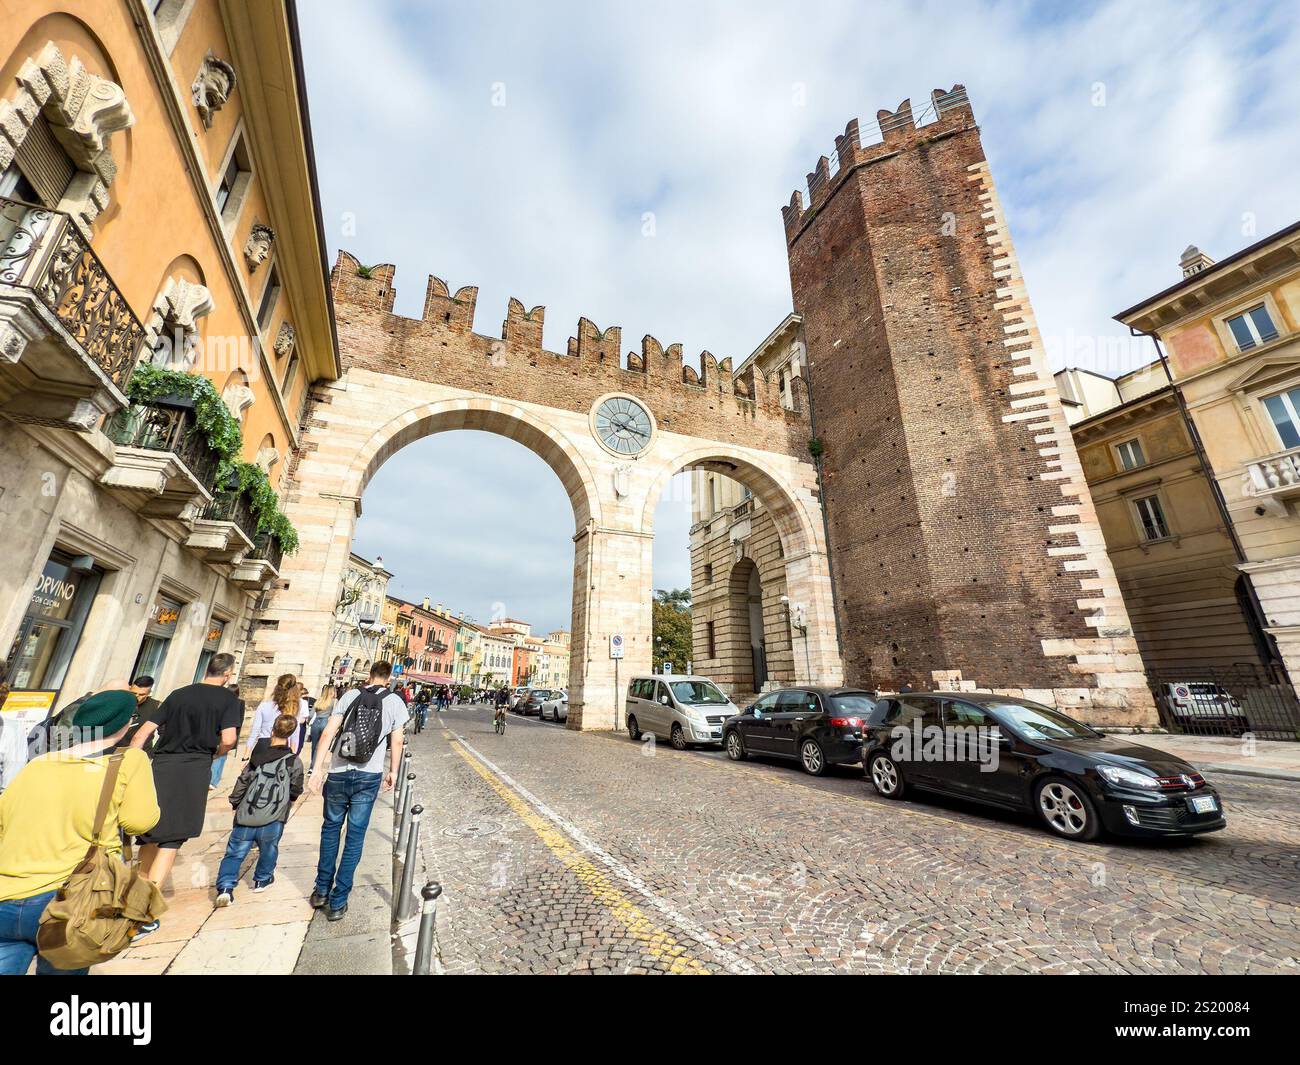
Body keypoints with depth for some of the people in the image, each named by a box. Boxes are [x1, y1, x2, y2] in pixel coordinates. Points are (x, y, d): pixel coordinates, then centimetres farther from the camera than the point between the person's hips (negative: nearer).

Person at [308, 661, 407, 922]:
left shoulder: (350, 695, 1)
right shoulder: (396, 702, -2)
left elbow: (328, 733, -4)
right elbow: (396, 741, -2)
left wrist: (317, 768, 0)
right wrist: (393, 772, 10)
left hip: (338, 773, 2)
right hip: (369, 776, -1)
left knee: (330, 829, 22)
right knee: (355, 837, 10)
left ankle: (322, 891, 31)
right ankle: (338, 902, 17)